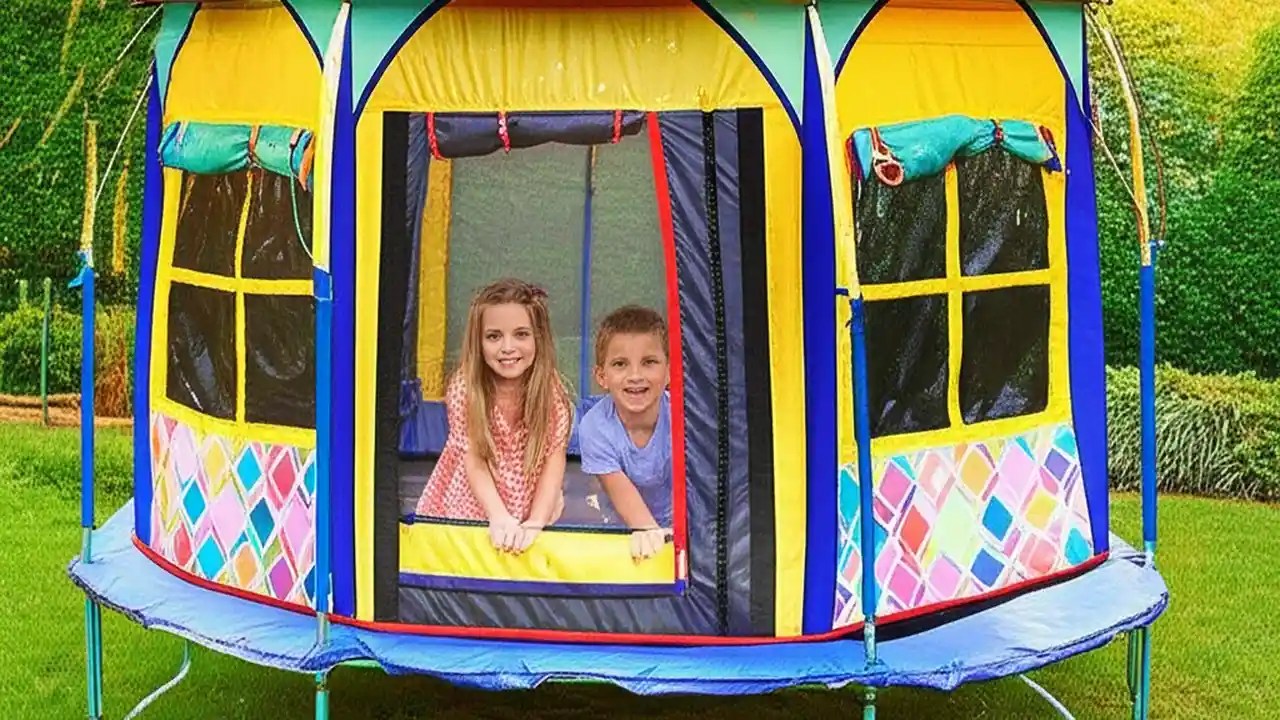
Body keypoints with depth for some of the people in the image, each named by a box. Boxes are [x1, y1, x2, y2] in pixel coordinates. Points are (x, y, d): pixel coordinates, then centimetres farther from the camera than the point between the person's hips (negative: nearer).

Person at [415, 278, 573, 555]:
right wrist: (500, 518, -29)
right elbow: (474, 460, -17)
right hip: (461, 512, -1)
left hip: (530, 513, 1)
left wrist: (535, 523, -28)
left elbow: (553, 459, -16)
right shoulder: (464, 387, -15)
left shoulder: (552, 391, -13)